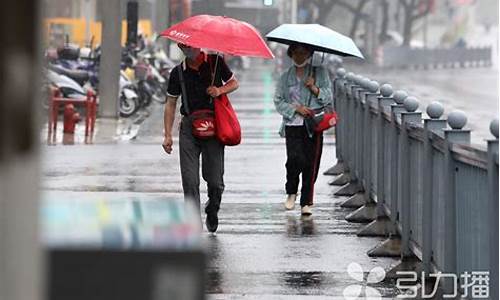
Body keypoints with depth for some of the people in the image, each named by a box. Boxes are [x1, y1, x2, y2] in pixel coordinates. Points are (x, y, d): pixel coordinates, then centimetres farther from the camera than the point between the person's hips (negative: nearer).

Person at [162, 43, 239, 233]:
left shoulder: (215, 62, 2)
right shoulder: (178, 72, 4)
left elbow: (234, 83, 14)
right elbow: (171, 104, 8)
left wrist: (220, 90, -9)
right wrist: (168, 135, 1)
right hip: (189, 128, 1)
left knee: (215, 181, 0)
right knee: (190, 181, -7)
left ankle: (212, 212, 30)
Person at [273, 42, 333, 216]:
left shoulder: (320, 73, 9)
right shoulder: (285, 77, 12)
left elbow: (329, 98, 5)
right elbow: (278, 101, 9)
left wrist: (314, 88, -12)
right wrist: (296, 108, -6)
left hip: (313, 126, 0)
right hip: (292, 125, 0)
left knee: (311, 163, -4)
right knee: (295, 159, -17)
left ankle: (306, 203, 5)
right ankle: (291, 192, 9)